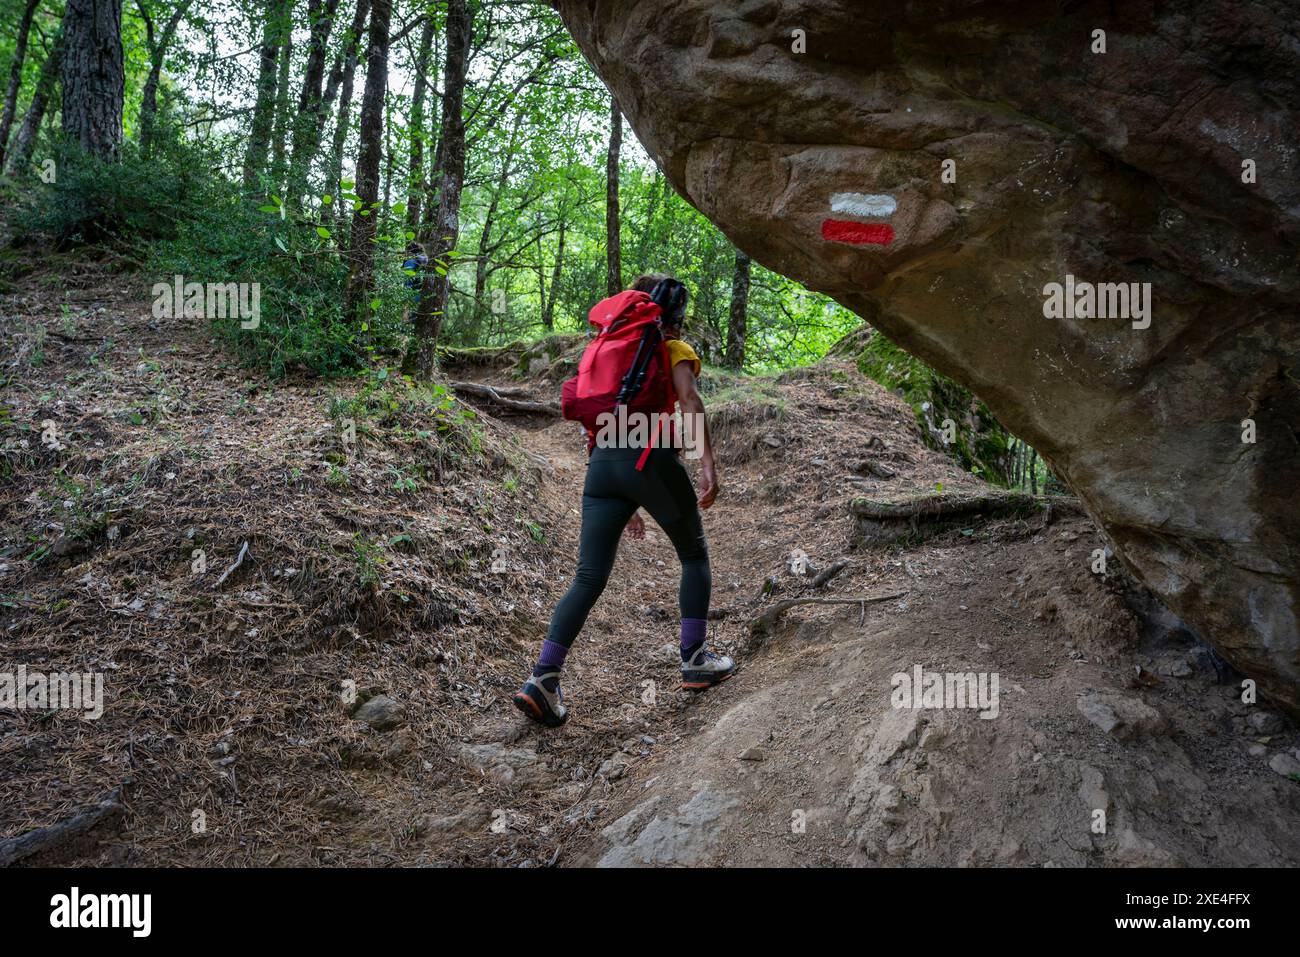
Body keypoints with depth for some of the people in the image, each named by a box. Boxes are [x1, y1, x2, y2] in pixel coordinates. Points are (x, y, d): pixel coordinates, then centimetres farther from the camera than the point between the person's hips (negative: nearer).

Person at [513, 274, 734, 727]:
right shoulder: (675, 350, 11)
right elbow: (689, 399, -10)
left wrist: (625, 501, 28)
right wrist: (708, 463, -17)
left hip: (602, 464, 5)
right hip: (652, 459, -5)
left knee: (589, 577, 1)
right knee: (694, 555, 17)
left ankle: (543, 678, -10)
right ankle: (695, 660, 17)